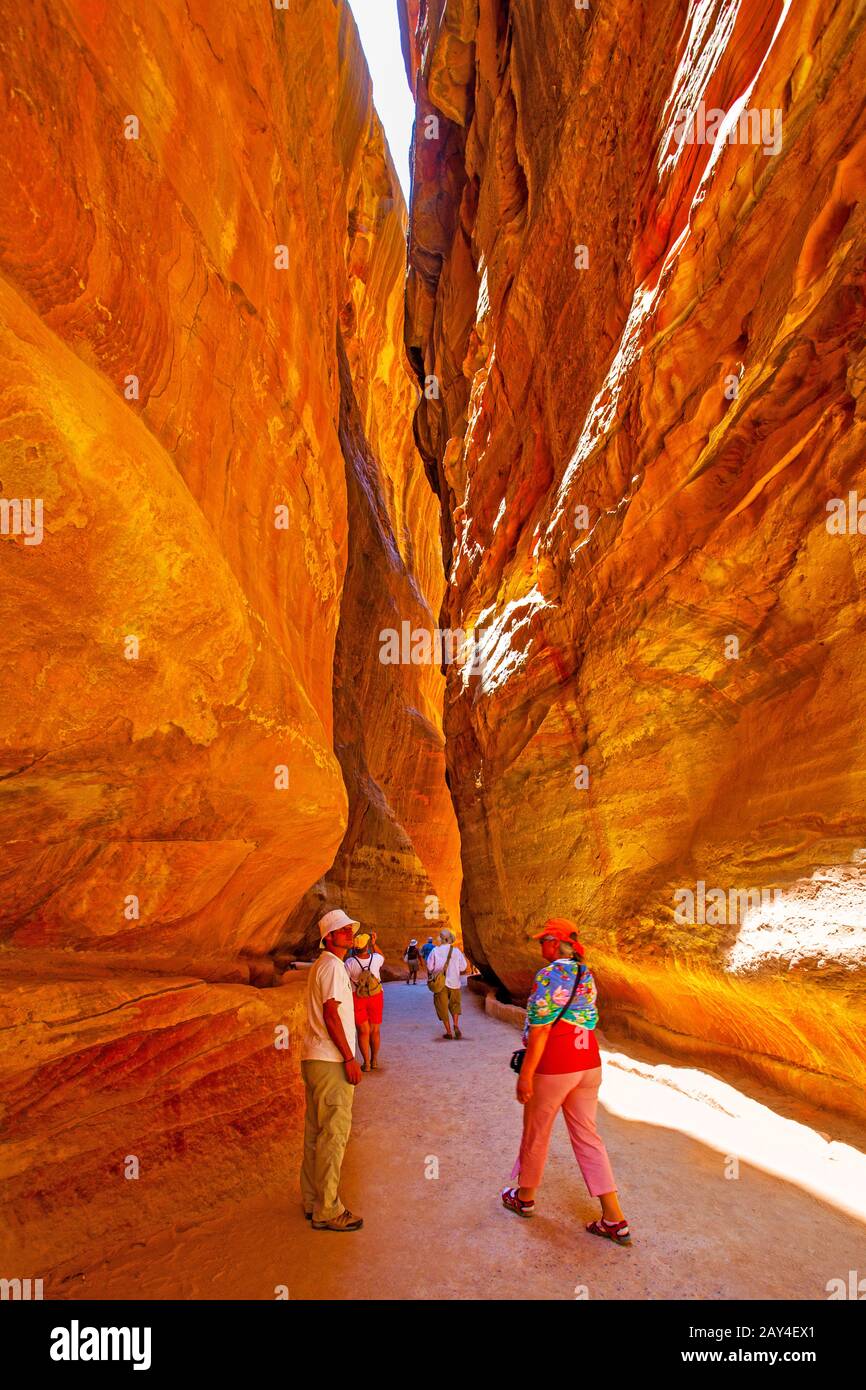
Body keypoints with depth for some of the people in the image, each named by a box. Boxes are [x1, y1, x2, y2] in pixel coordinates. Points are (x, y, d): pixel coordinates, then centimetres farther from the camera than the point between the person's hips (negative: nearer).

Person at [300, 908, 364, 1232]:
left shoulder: (322, 966, 17)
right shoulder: (333, 966, -14)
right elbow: (331, 1014, -20)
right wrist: (349, 1058, -18)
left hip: (314, 1059, 10)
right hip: (331, 1062, -10)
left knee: (316, 1132, 15)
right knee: (334, 1134, -4)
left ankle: (313, 1202, 25)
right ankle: (327, 1211, 3)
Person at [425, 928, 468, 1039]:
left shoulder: (435, 951, -4)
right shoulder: (457, 951, -1)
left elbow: (429, 968, -3)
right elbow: (464, 969, 3)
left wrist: (430, 977, 16)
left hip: (440, 984, -1)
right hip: (454, 983, 1)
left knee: (442, 1007, 9)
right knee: (455, 1005, 19)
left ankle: (448, 1032, 8)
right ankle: (456, 1025, -2)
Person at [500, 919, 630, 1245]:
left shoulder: (548, 975, -18)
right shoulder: (586, 975, 7)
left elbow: (540, 1030, -20)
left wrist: (526, 1074, -17)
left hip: (553, 1068, -7)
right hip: (589, 1062, 7)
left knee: (535, 1134, 14)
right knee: (587, 1136, 12)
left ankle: (525, 1197, 34)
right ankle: (614, 1219, 10)